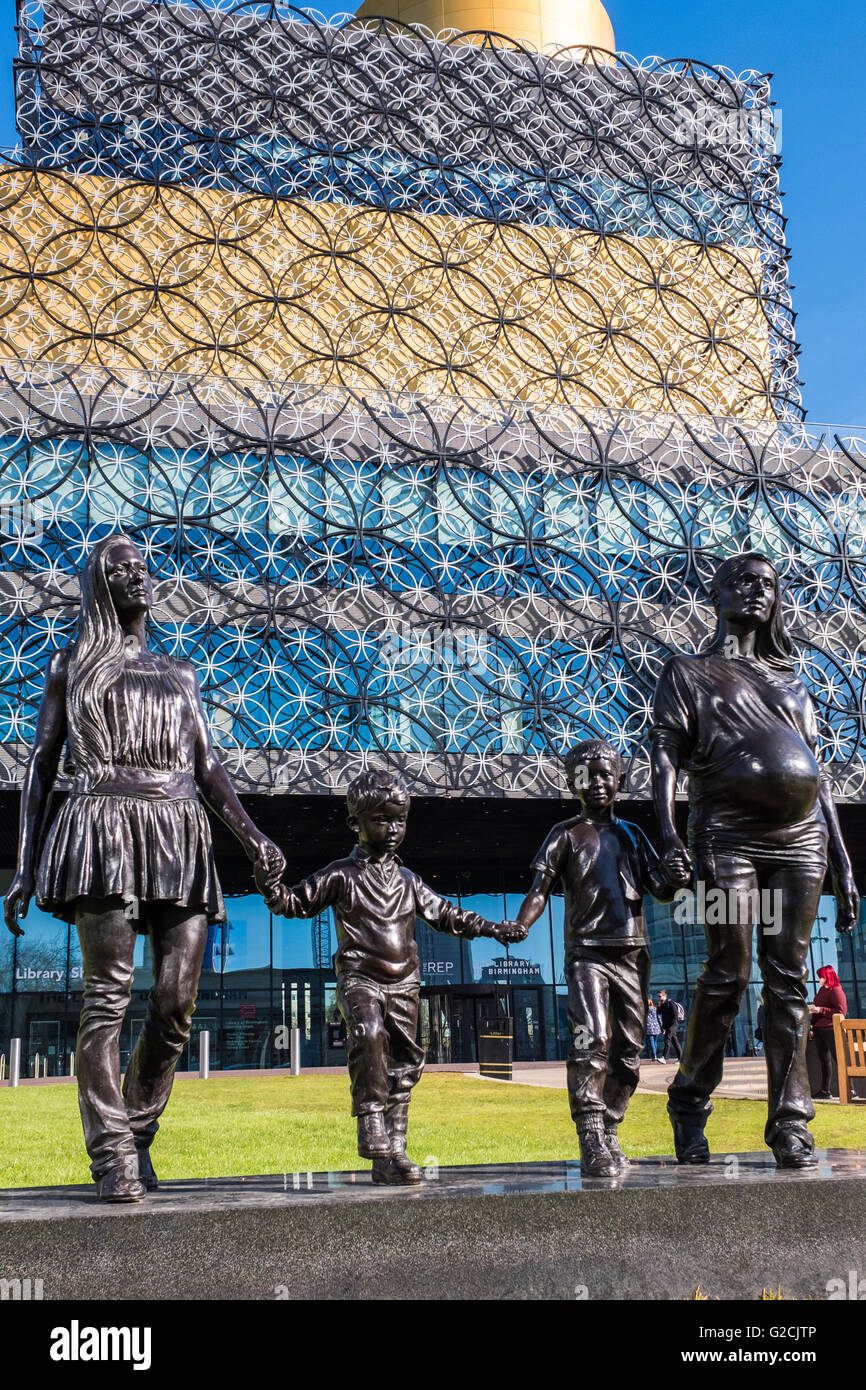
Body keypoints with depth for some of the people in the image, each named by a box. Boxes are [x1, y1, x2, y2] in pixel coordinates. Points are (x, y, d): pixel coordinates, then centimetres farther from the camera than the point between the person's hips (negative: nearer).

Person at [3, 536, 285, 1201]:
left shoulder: (180, 674, 23)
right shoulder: (70, 665, 16)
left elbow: (209, 766, 18)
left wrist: (250, 834, 2)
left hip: (181, 833, 3)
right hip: (106, 824, -3)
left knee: (176, 1000, -5)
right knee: (110, 988, -10)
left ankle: (138, 1134, 10)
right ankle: (113, 1156, -7)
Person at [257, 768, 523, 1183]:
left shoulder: (408, 881, 16)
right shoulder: (341, 875, 3)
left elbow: (445, 914, 25)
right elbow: (298, 902, 1)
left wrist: (492, 928, 21)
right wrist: (272, 889, -20)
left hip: (403, 983, 5)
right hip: (359, 979, -5)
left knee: (404, 1064, 3)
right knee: (369, 1035, -32)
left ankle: (391, 1155, 10)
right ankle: (372, 1128, -29)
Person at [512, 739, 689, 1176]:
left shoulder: (631, 834, 17)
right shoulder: (566, 834, 7)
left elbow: (661, 891, 13)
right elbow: (540, 891, -1)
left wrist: (674, 877, -11)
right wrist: (517, 928, -19)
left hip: (632, 952, 5)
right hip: (587, 951, -4)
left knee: (628, 1049, 4)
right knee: (591, 1040, -19)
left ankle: (609, 1132, 13)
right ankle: (592, 1142, -22)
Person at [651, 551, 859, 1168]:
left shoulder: (790, 682, 24)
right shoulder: (690, 672, 13)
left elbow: (819, 776, 21)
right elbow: (666, 752, -1)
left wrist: (844, 867, 14)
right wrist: (669, 832, -17)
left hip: (800, 838, 4)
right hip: (730, 834, -4)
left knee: (789, 979, 1)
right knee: (728, 974, -6)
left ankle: (790, 1123, 5)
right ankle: (690, 1105, 11)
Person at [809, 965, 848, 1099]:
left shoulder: (836, 991, -11)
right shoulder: (822, 989, 16)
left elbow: (842, 1012, -18)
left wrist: (820, 1010, -21)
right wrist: (813, 1027, 17)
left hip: (831, 1029, -9)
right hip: (819, 1029, 9)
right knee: (824, 1060, 11)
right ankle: (825, 1091, 15)